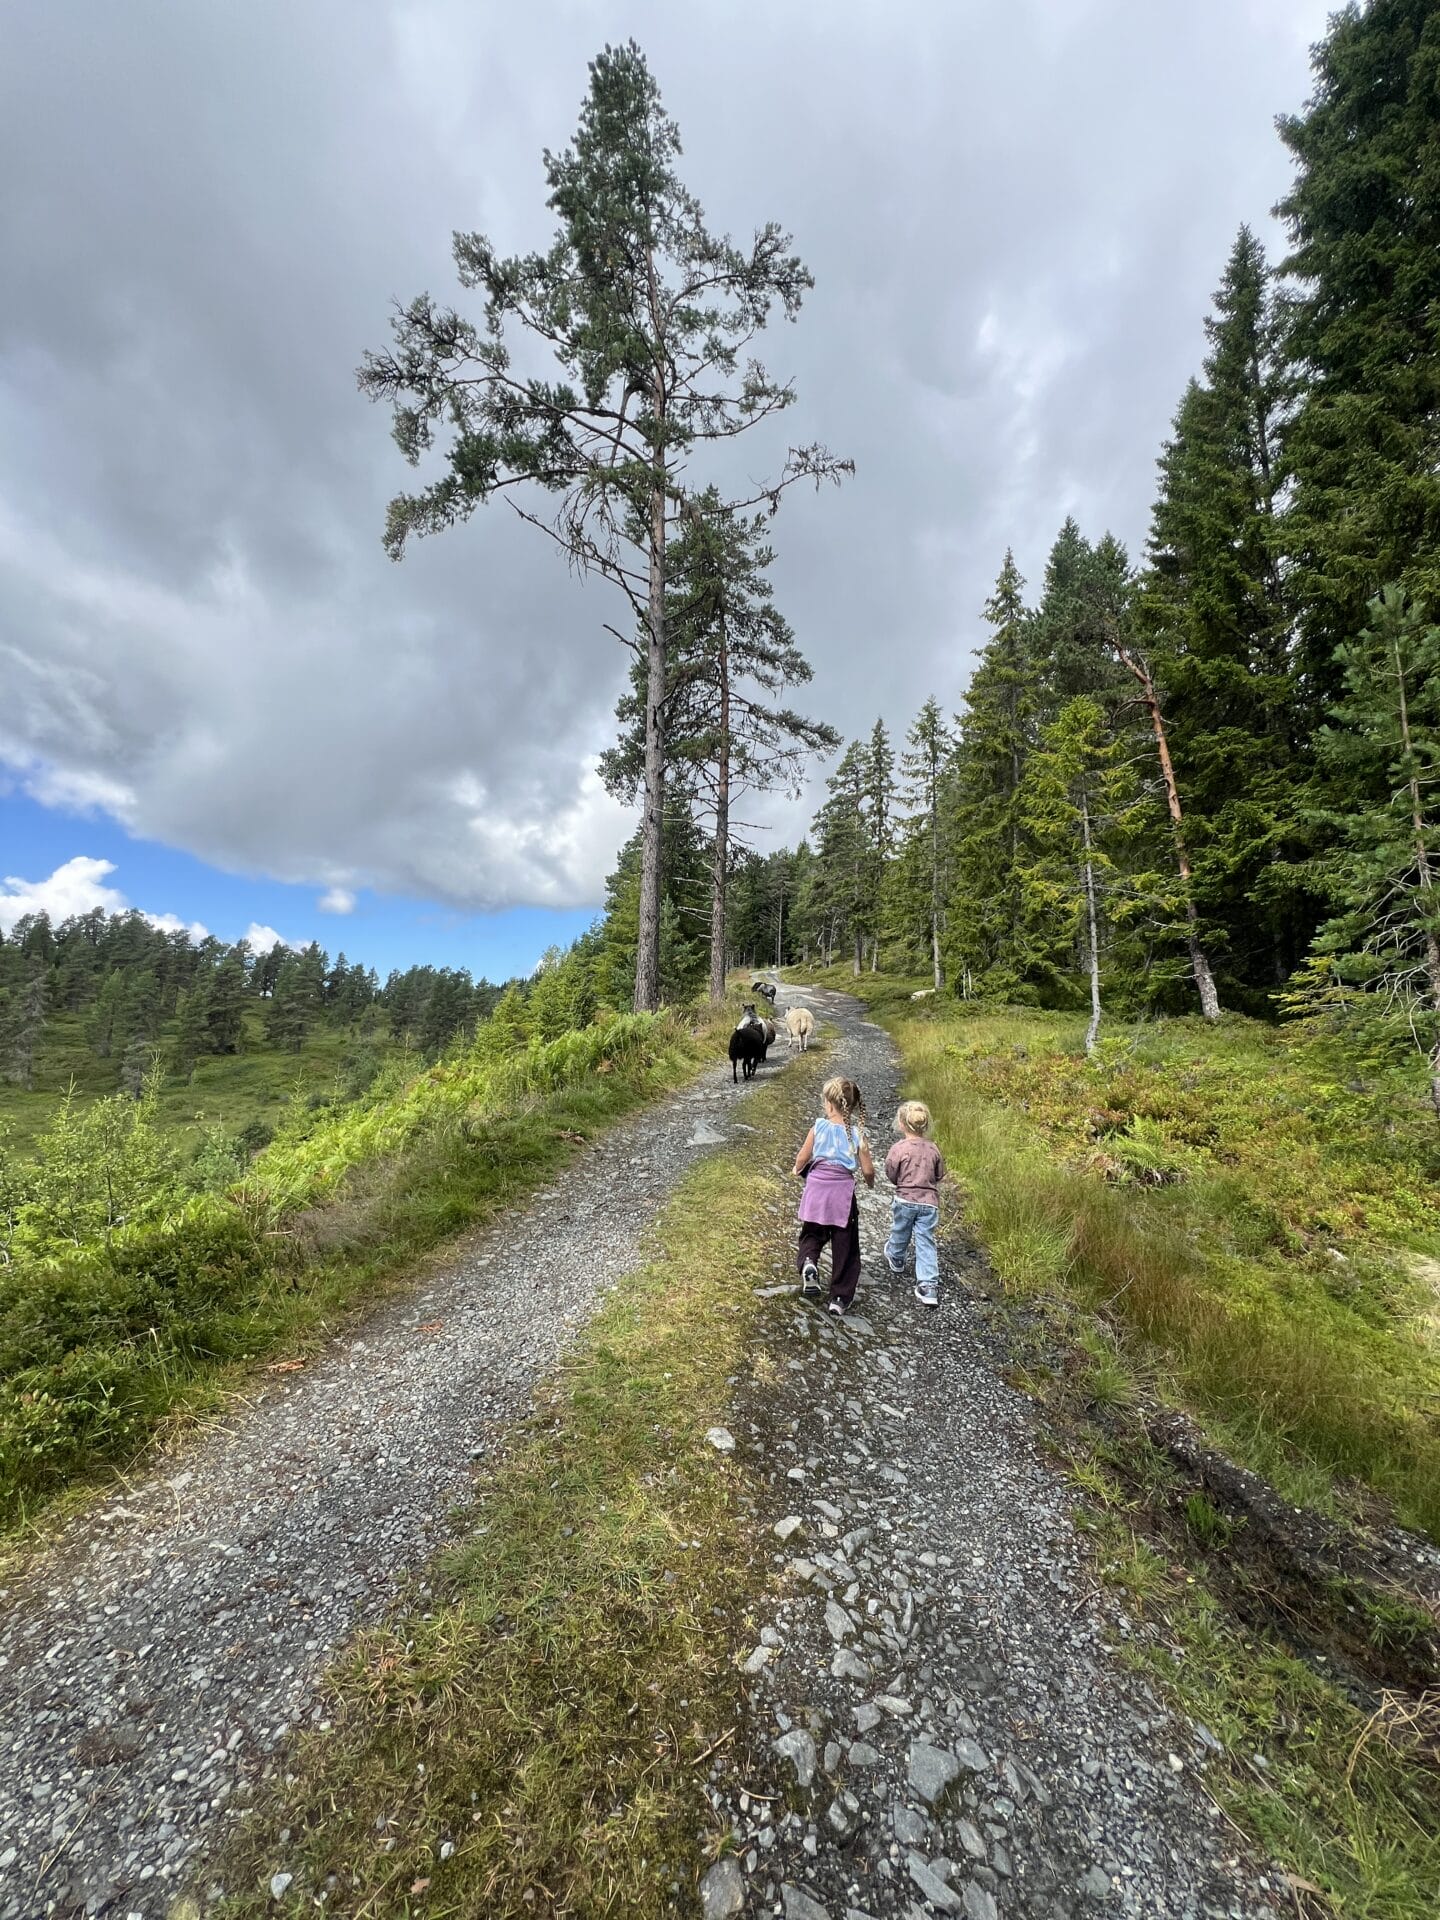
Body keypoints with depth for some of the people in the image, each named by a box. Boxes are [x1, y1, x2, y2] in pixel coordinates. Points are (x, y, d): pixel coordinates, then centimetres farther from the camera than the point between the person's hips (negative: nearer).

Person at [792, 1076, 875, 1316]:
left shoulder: (819, 1127, -7)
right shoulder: (857, 1133, -6)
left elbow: (803, 1157, 0)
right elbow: (867, 1171, -3)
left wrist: (797, 1170, 22)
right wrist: (870, 1183, 19)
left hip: (816, 1189, 0)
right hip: (842, 1192, 0)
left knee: (812, 1234, 21)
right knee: (844, 1247, 13)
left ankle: (808, 1262, -9)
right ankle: (840, 1298, 18)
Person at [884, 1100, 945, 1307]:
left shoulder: (898, 1148, -16)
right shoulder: (933, 1148, -2)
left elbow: (891, 1175, -8)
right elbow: (940, 1174, 8)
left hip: (905, 1200, -2)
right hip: (929, 1202, 2)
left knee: (900, 1234, 22)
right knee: (926, 1243, 4)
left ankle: (896, 1260, 47)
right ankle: (929, 1285, -3)